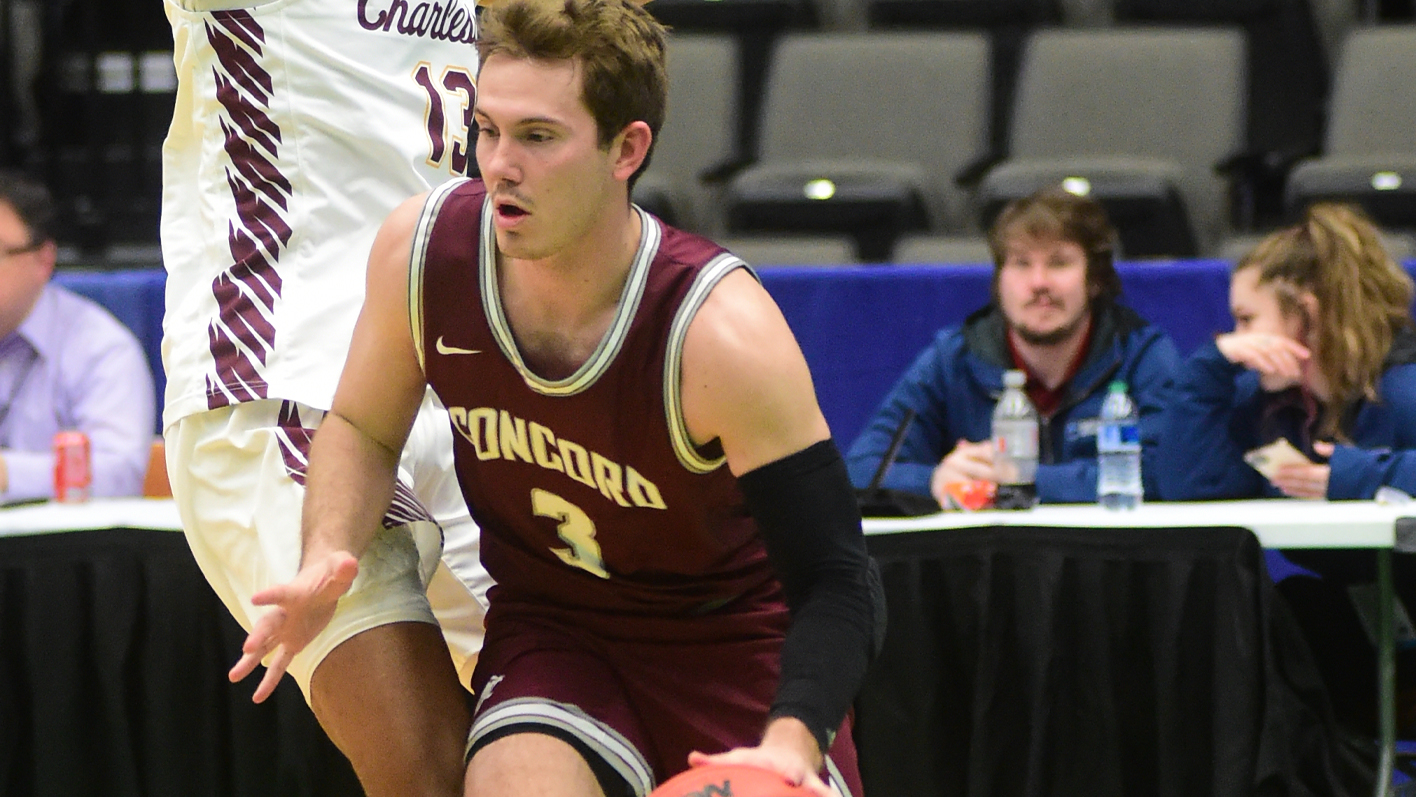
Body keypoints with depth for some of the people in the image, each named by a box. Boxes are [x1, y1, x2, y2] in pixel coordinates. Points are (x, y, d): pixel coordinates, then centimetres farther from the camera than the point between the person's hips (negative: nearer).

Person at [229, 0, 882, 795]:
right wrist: (327, 557, -17)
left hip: (738, 640, -1)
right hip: (552, 632, 1)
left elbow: (836, 584, -27)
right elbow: (362, 427, 3)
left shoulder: (722, 333, -29)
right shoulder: (422, 249, -17)